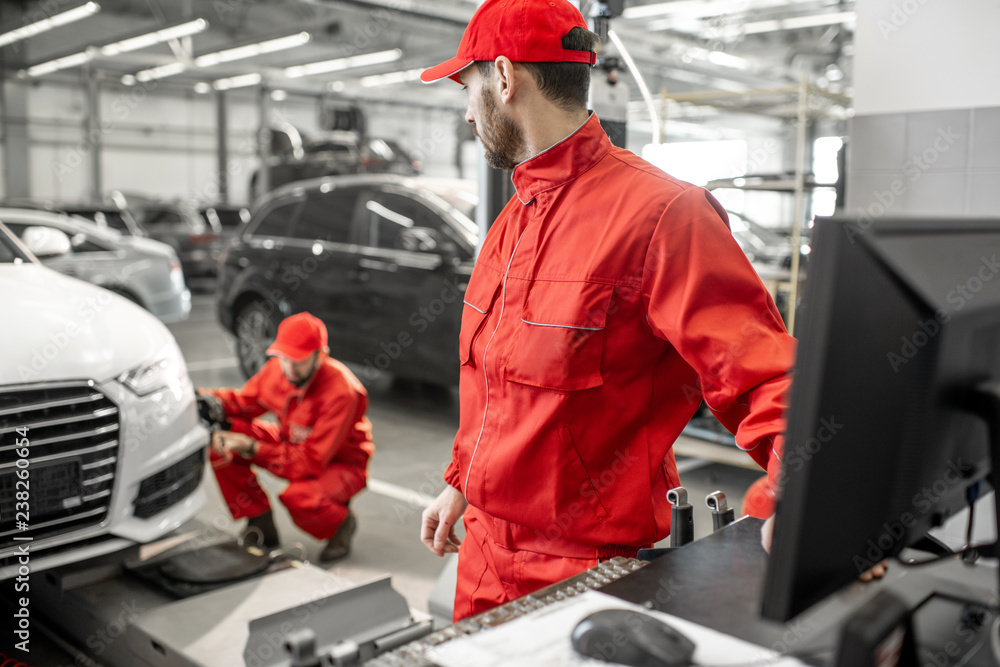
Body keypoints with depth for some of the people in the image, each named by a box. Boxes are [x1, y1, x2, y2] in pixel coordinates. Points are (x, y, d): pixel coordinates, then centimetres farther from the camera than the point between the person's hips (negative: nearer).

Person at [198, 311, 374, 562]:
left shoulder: (341, 392, -33)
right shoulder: (277, 368, -14)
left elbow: (311, 461, -32)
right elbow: (244, 402, 4)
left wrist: (252, 448, -36)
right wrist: (214, 404, -20)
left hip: (340, 463, -6)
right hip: (292, 443, 6)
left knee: (297, 496, -38)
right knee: (221, 443, -12)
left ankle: (342, 523, -1)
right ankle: (261, 524, 3)